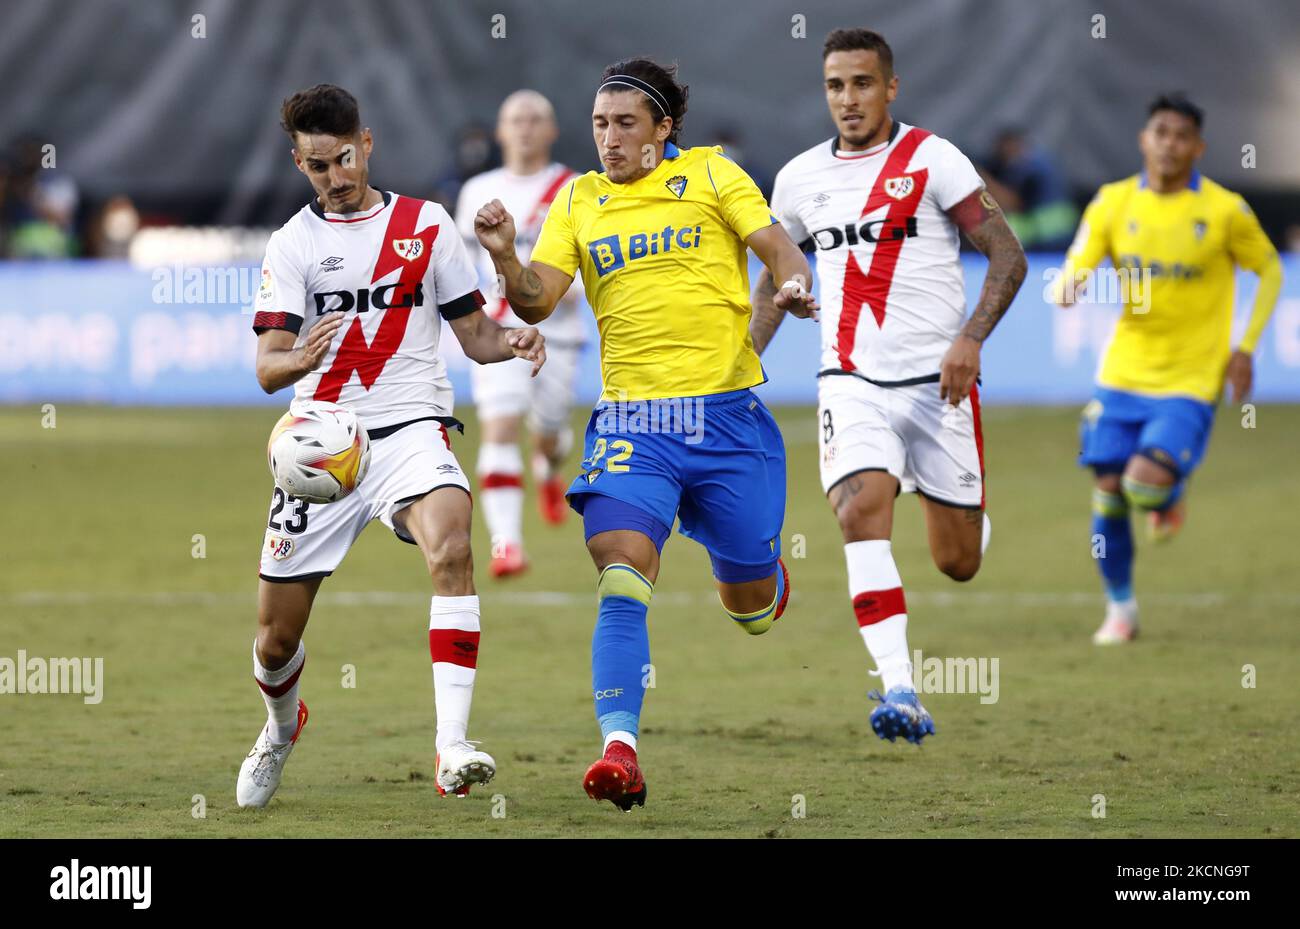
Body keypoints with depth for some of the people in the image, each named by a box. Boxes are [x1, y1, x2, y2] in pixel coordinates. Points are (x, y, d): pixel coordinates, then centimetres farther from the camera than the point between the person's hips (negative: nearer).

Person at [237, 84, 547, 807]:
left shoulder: (426, 224, 7)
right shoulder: (293, 244, 4)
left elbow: (474, 332, 12)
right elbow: (268, 369, -7)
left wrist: (512, 340, -12)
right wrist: (300, 359, -31)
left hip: (411, 428, -1)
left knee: (451, 549, -33)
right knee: (277, 640, 5)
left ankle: (452, 748, -36)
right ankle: (283, 723, 42)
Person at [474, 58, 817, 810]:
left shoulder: (710, 172, 5)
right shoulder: (579, 201, 10)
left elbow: (778, 247, 0)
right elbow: (536, 302, 5)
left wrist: (794, 284, -23)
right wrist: (506, 259, -16)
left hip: (728, 412, -1)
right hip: (632, 420, 1)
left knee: (751, 609, 10)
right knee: (622, 575, -21)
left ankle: (767, 571, 48)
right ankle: (620, 748, -26)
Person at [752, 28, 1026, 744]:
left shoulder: (932, 160, -4)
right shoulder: (800, 179, 9)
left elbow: (1007, 254, -6)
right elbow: (775, 280, 23)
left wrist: (971, 336, -20)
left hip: (938, 383, -2)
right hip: (852, 383, 2)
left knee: (959, 563, 3)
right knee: (862, 510, -25)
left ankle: (968, 514, 44)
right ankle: (901, 693, -30)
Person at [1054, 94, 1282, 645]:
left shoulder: (1225, 211, -6)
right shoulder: (1113, 203, 0)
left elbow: (1270, 272, 8)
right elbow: (1070, 278, 2)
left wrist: (1245, 347, -2)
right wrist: (1069, 289, -24)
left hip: (1191, 382, -3)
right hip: (1123, 374, 3)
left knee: (1147, 484, -21)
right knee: (1108, 491, 1)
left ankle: (1170, 496, 18)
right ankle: (1120, 609, 21)